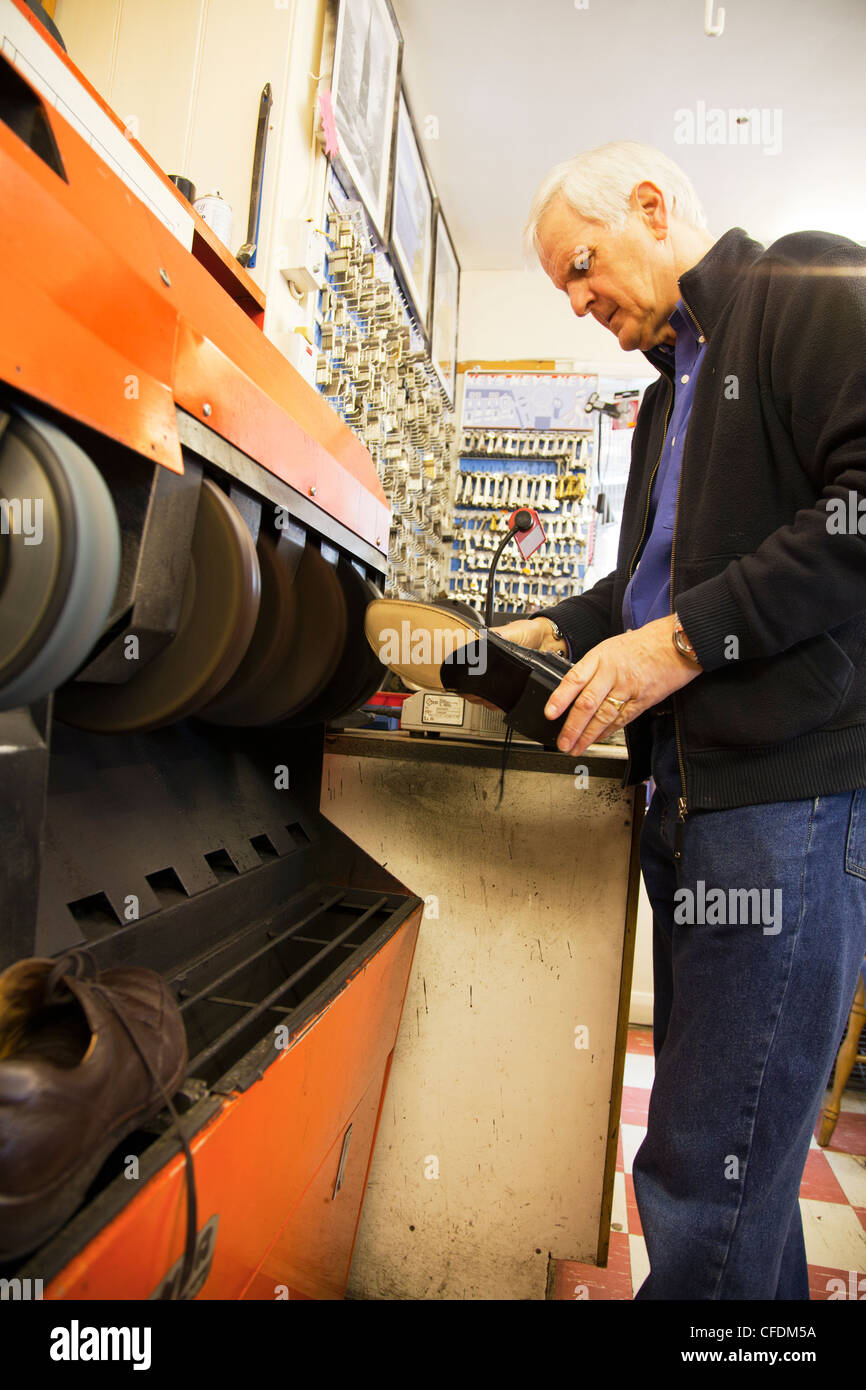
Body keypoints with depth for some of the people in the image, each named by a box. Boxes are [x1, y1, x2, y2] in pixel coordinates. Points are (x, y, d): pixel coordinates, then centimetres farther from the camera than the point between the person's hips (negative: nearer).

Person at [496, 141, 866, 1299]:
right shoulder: (673, 384, 26)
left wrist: (682, 639, -17)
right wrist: (561, 631, 15)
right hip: (690, 789, 9)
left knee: (706, 1178, -2)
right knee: (738, 1136, 19)